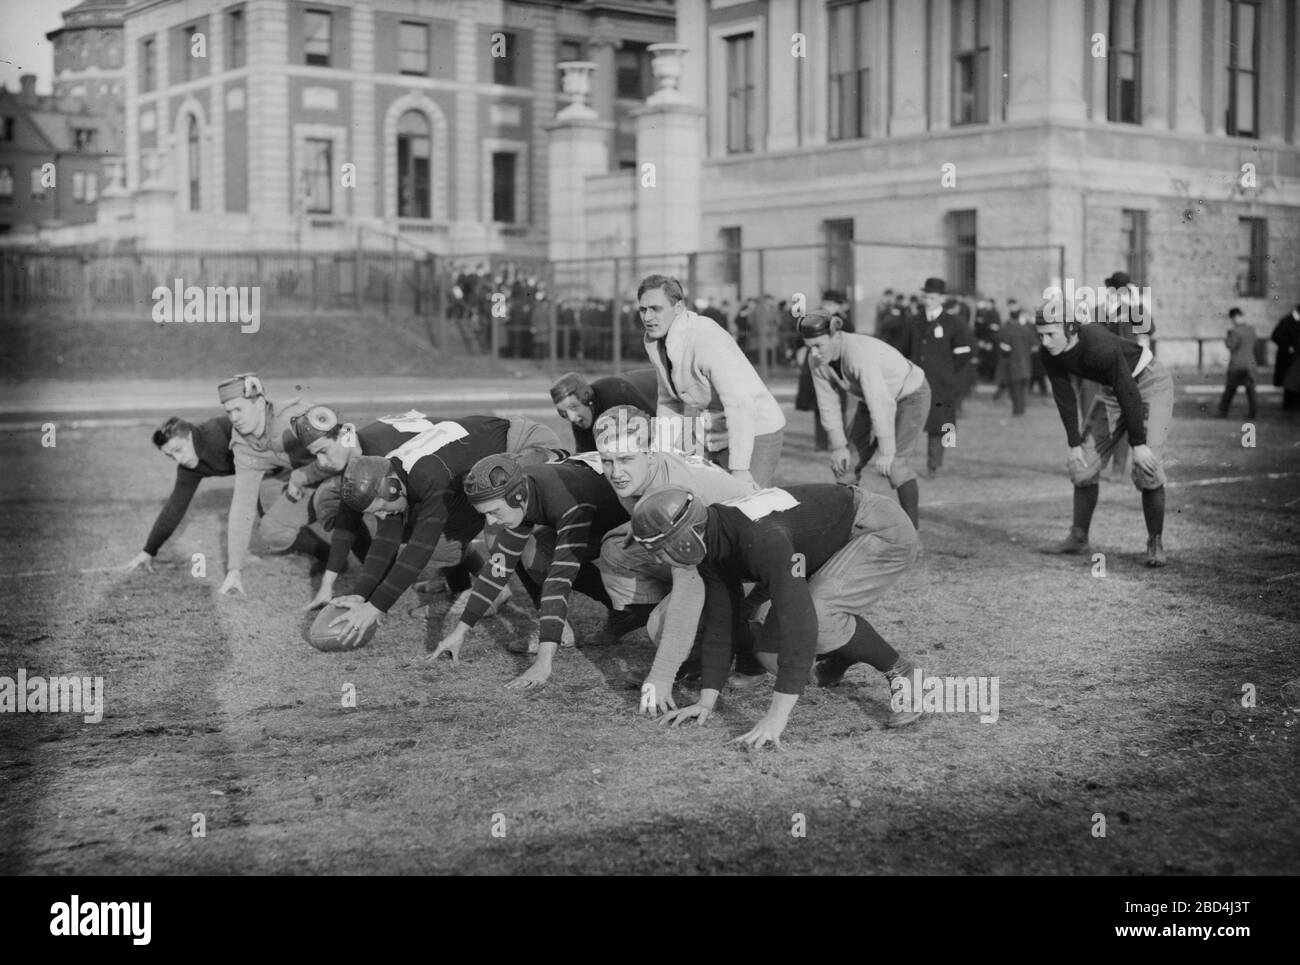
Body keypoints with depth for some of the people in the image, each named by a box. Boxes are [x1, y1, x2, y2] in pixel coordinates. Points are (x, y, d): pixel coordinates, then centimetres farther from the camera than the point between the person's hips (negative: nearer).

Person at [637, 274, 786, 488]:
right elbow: (669, 400, 13)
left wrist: (739, 468, -35)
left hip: (755, 434, -8)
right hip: (715, 437, 8)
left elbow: (739, 405, -31)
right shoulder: (653, 340, 0)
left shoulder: (708, 340, -26)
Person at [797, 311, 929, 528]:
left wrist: (886, 451, -35)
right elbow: (828, 404, -9)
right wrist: (839, 446, -12)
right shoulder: (818, 360, -16)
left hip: (911, 395, -8)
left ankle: (911, 526, -10)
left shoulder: (859, 354, -39)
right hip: (873, 397, 8)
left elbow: (881, 404, -39)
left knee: (893, 461, -18)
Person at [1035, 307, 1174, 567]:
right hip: (1112, 390, 7)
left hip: (1150, 383, -7)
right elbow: (1064, 397, -7)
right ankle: (1079, 538, 14)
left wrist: (1138, 444, -29)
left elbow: (1128, 392, -32)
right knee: (1084, 461, 2)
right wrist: (1074, 444, -9)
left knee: (1147, 468, -18)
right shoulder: (1051, 356, -17)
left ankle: (1155, 543, -3)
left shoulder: (1100, 347, -37)